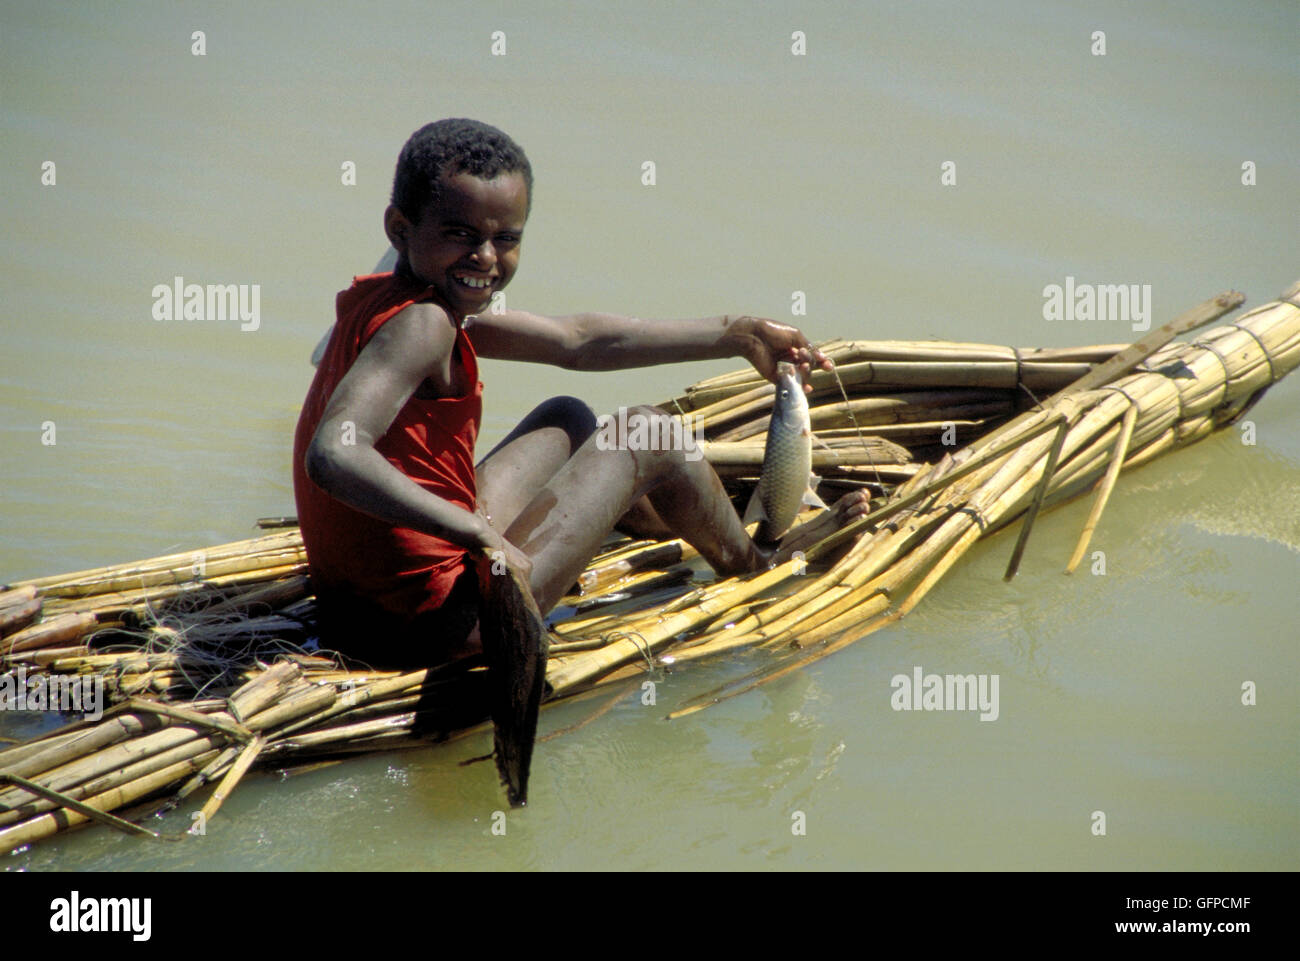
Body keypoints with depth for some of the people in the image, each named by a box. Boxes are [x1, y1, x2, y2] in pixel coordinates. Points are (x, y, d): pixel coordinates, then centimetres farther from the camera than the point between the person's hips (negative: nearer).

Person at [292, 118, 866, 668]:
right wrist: (480, 533, -42)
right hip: (438, 626, -9)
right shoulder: (420, 325, -22)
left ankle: (693, 532, 49)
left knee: (567, 422, 28)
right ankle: (755, 570, 31)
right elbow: (332, 455, -39)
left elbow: (581, 342, 16)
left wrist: (738, 336, 20)